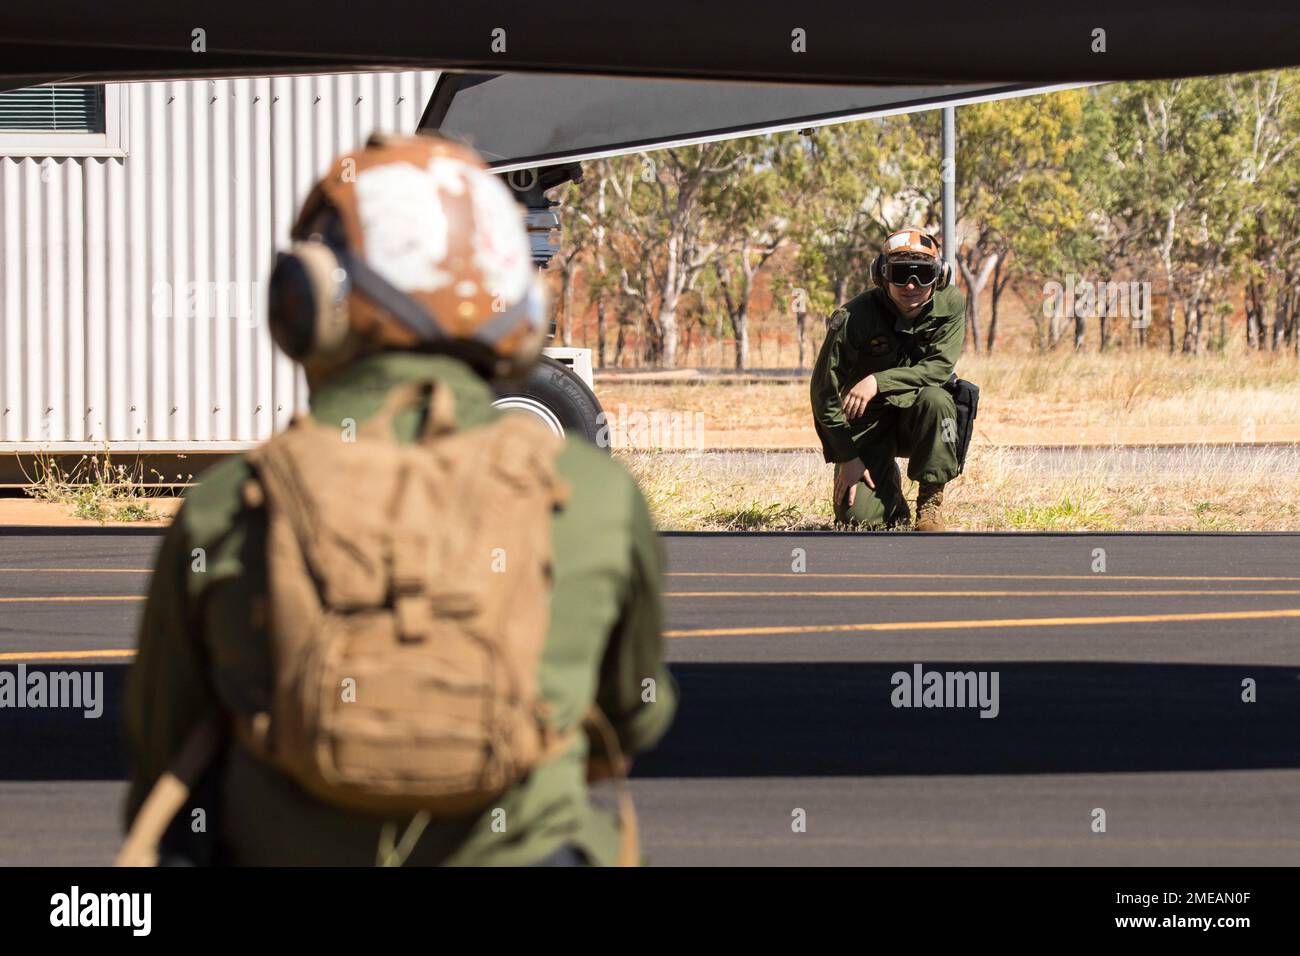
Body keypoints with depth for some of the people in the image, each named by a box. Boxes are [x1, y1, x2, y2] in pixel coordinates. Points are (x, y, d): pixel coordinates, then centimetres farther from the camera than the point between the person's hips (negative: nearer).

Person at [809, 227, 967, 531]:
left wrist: (878, 382, -32)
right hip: (866, 424, -1)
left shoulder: (950, 305, -10)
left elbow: (939, 367, -20)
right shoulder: (854, 318, -17)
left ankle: (931, 500, -16)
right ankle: (888, 483, 21)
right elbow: (825, 390, -11)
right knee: (859, 518, -18)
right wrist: (847, 457, -13)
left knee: (935, 399, -34)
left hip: (917, 420, 1)